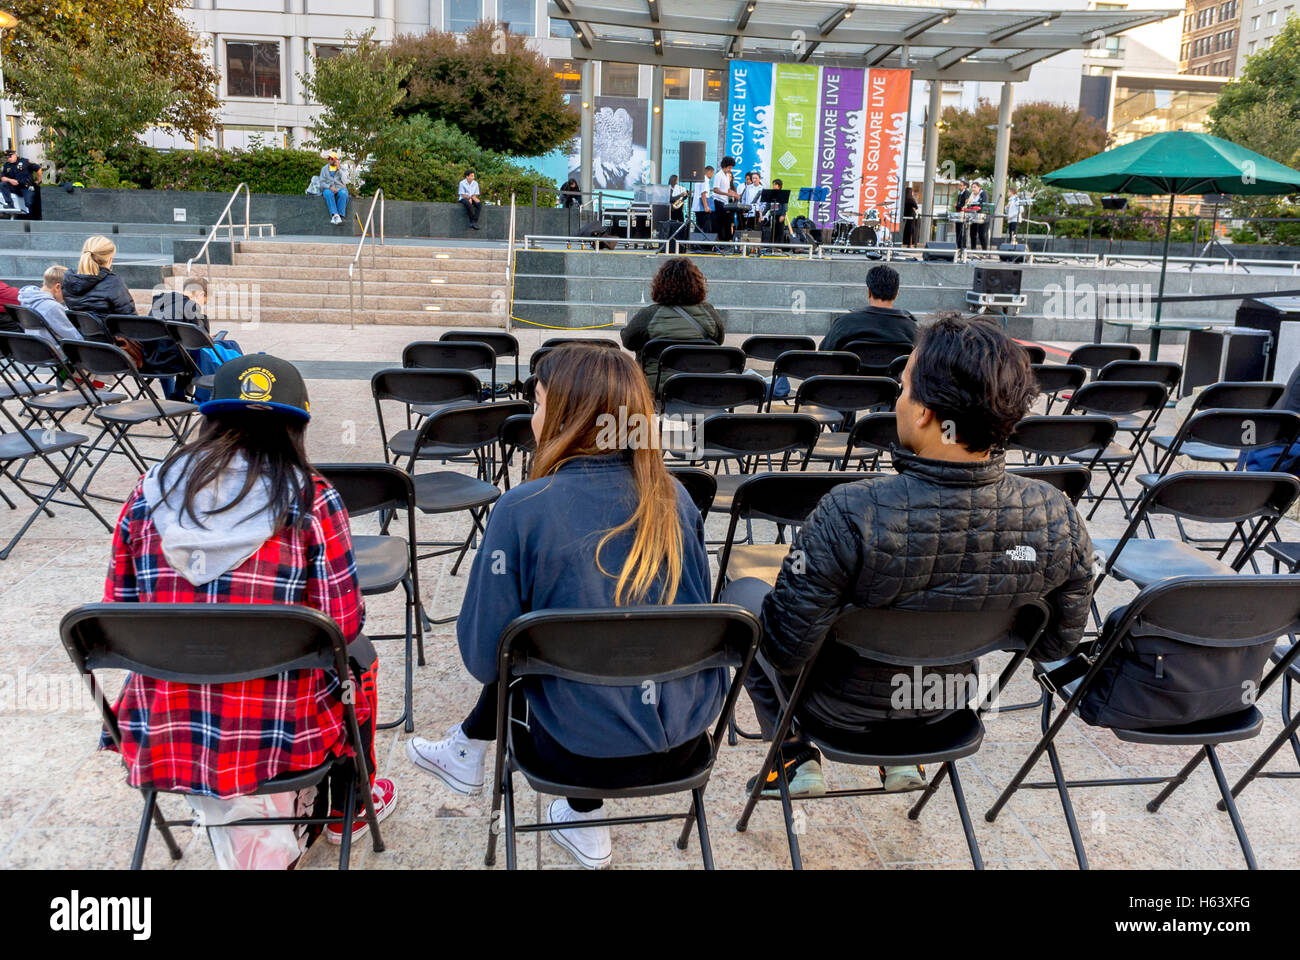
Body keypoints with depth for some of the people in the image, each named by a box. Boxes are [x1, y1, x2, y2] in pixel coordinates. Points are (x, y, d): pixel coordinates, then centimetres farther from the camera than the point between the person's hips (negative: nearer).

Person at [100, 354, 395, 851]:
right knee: (358, 658, 28)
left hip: (160, 742, 4)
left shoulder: (148, 493, -2)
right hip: (278, 743, -3)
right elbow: (343, 626, -11)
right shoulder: (311, 500, -12)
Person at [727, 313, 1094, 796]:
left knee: (741, 592, 21)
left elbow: (785, 651, -27)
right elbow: (1057, 643, -6)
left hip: (841, 706, -4)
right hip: (945, 702, 4)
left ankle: (798, 760, 21)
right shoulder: (1058, 517, -23)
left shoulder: (851, 515, -37)